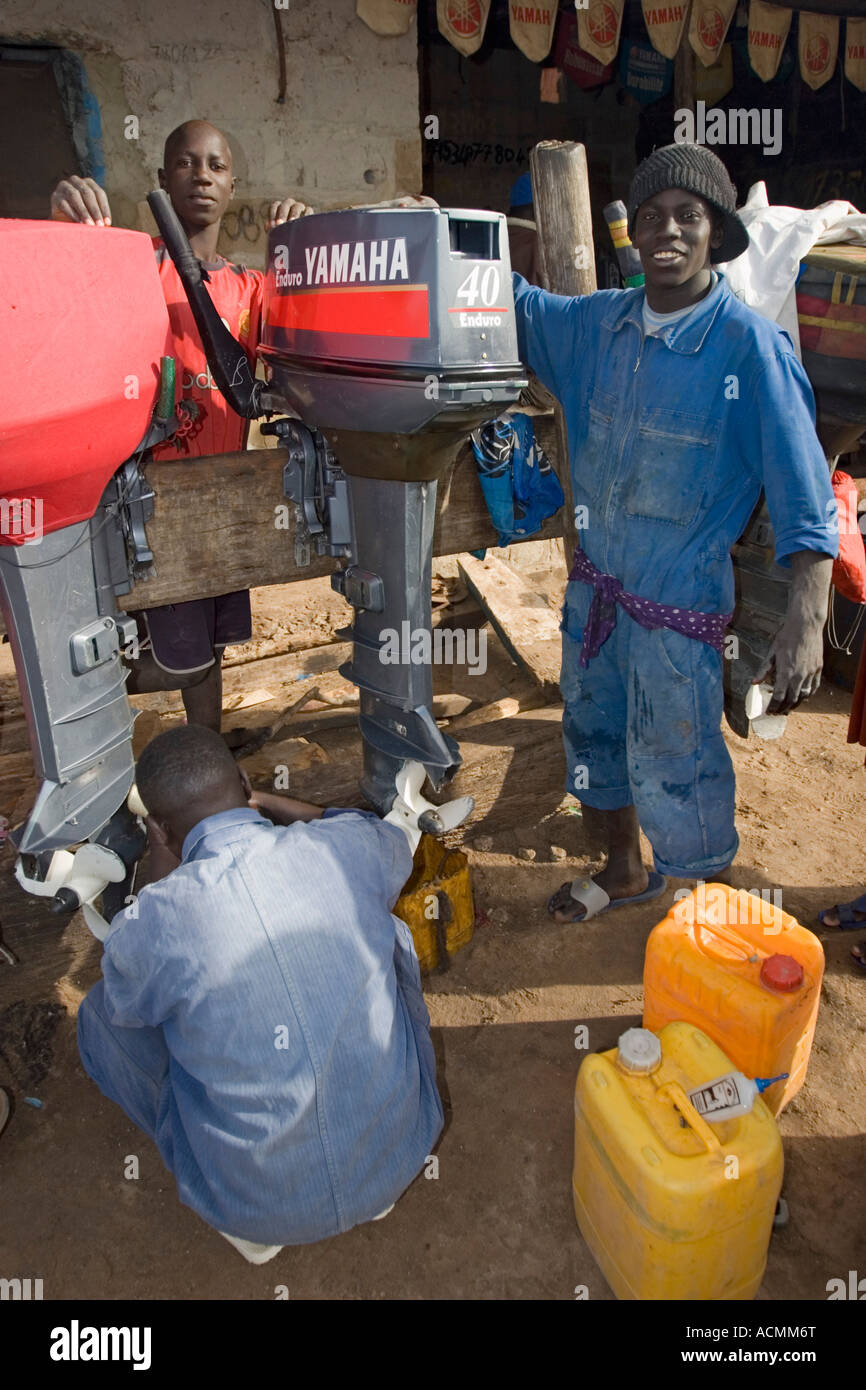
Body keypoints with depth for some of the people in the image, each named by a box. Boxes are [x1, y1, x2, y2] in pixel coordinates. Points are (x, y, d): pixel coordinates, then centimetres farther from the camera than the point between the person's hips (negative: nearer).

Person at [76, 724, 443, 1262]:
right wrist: (267, 802, 19)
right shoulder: (347, 848, -15)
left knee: (101, 1015, 15)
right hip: (401, 1157, 2)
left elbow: (129, 999, 6)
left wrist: (163, 871, 9)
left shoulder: (147, 924, -20)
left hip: (258, 1207, -2)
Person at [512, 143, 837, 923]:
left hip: (680, 602, -6)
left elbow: (803, 490, -19)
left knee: (673, 768, 3)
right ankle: (626, 872, 47)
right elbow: (512, 304, 18)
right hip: (596, 583, 6)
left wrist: (808, 623, -29)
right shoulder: (600, 322, 2)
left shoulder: (750, 345, -14)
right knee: (593, 734, 20)